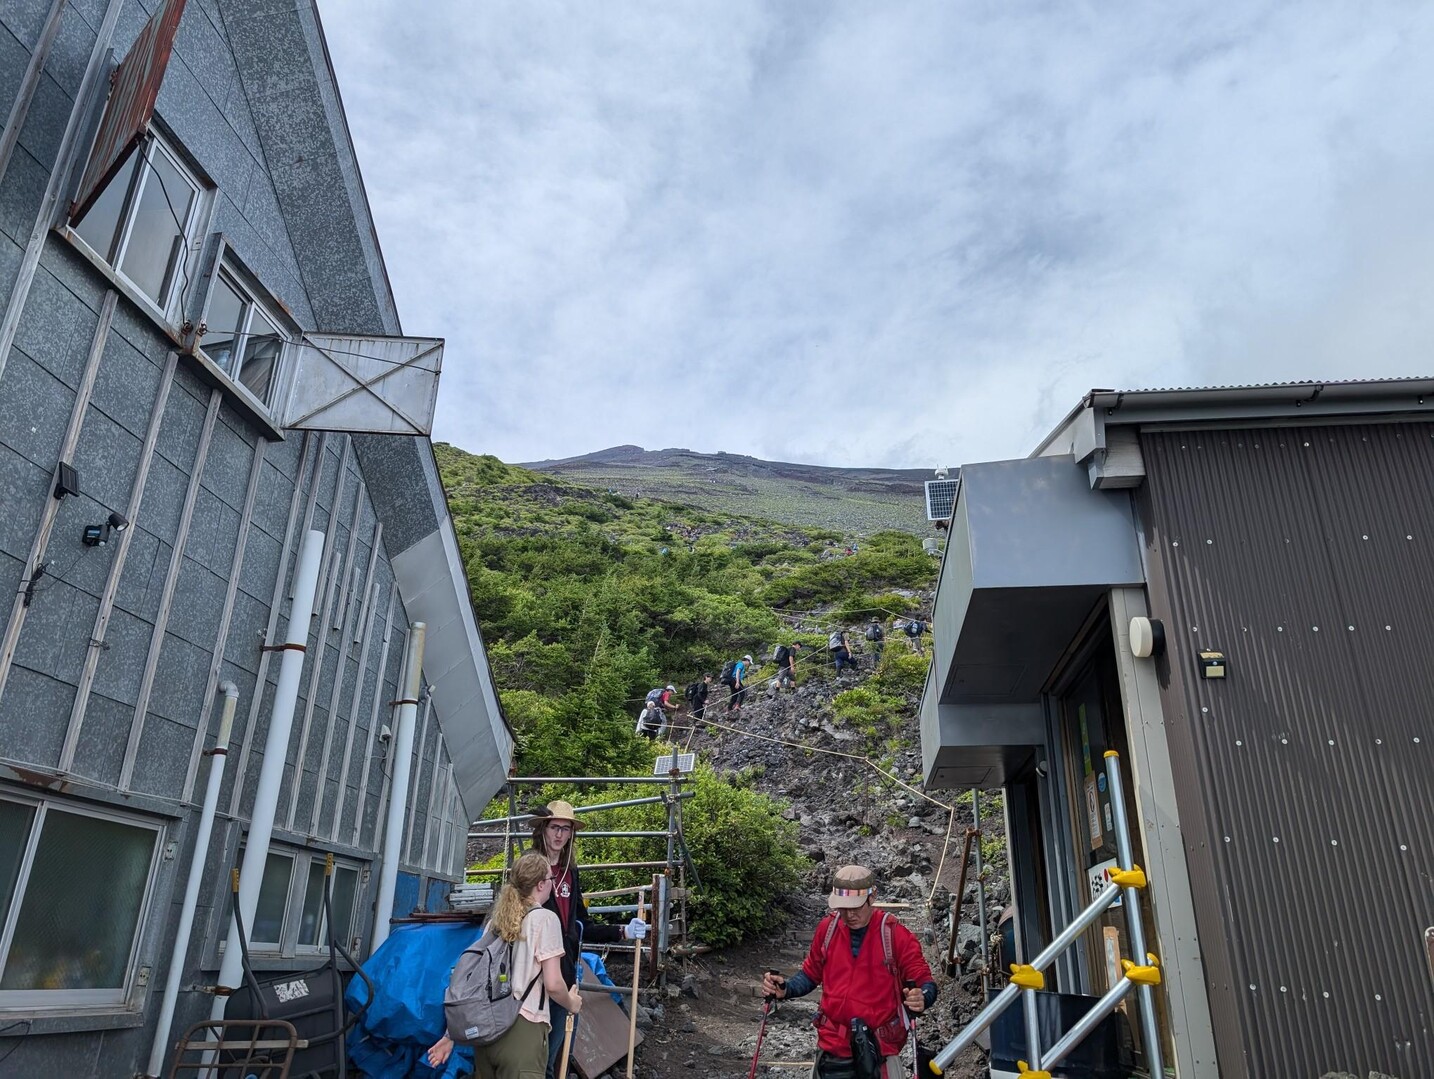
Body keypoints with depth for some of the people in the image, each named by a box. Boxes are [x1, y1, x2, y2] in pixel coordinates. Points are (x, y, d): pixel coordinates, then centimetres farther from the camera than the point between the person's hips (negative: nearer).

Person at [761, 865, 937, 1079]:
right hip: (833, 1049, 3)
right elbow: (811, 974, 11)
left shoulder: (894, 934, -12)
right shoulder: (827, 928, -2)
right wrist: (785, 989, -7)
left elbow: (926, 983, -8)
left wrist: (921, 999, -30)